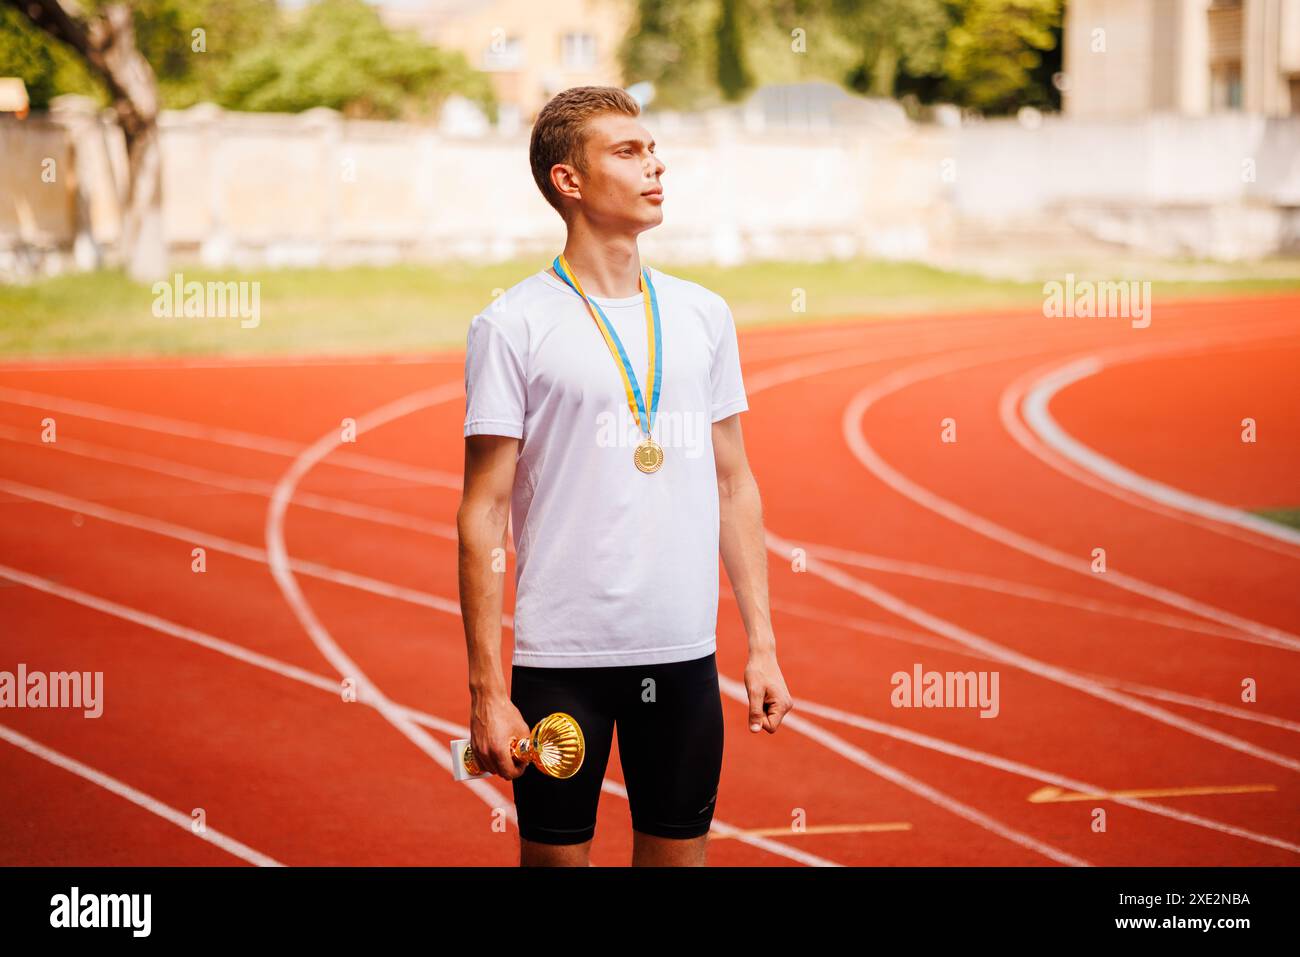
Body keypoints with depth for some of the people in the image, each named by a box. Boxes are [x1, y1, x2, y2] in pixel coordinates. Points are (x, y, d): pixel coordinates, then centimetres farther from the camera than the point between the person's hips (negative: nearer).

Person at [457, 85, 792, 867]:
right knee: (556, 854, 3)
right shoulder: (513, 326, -5)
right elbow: (483, 515, -6)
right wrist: (487, 688, -10)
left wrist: (762, 642, 7)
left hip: (686, 654, 4)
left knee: (680, 852, 9)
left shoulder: (704, 315, 9)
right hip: (562, 657, -4)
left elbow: (735, 484, 13)